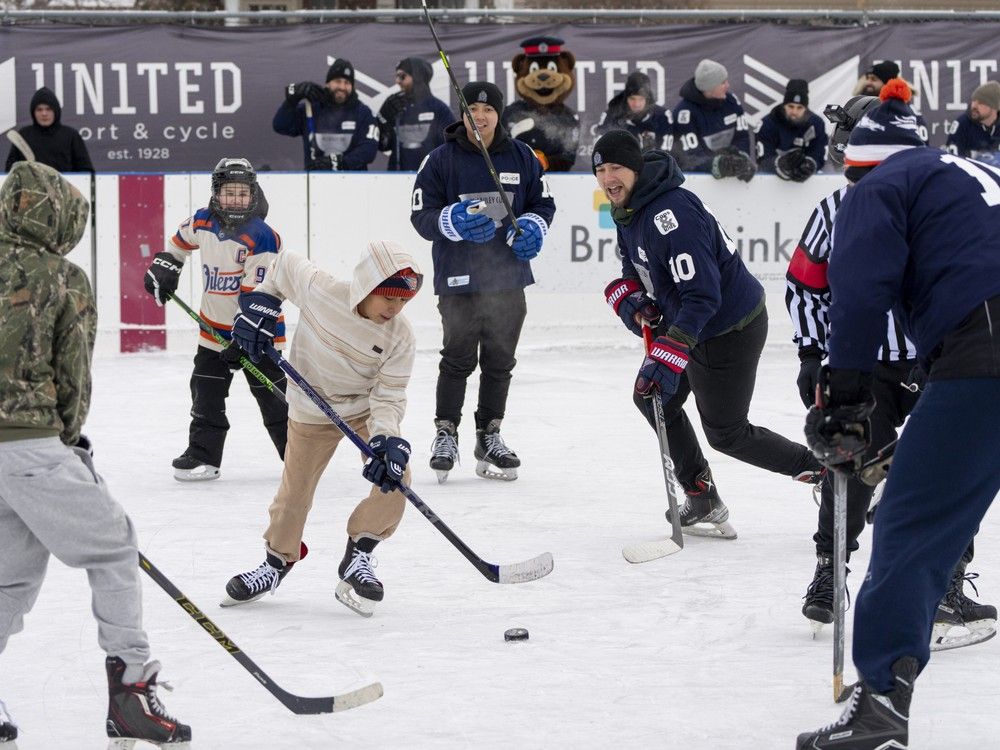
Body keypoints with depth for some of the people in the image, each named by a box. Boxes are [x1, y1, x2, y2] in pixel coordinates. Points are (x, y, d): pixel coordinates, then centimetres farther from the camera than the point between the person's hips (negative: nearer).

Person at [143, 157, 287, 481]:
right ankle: (202, 455, 14)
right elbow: (181, 239, 22)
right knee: (206, 394, 5)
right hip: (214, 329, 5)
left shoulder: (262, 238, -22)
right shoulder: (203, 223, -4)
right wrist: (164, 266, 12)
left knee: (273, 399, 0)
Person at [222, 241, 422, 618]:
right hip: (312, 412, 0)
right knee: (294, 493, 5)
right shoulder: (320, 291, -26)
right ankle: (277, 560, 32)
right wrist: (259, 304, -9)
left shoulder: (399, 335, -22)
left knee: (395, 477, -19)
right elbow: (285, 265, -5)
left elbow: (388, 398, -21)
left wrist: (387, 439, -38)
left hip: (367, 409, 0)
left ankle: (359, 556, 0)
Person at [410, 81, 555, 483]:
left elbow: (543, 203, 15)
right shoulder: (442, 159, -5)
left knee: (500, 359, 10)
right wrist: (452, 221, -25)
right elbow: (421, 215, -6)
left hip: (508, 276, 4)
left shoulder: (521, 157, 5)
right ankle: (446, 434, 10)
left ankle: (489, 436, 21)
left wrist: (533, 226, -6)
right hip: (459, 279, -4)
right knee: (458, 358, -2)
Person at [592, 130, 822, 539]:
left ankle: (821, 468, 16)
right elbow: (636, 265, 18)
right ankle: (702, 500, 24)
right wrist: (627, 294, -6)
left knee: (726, 433, 2)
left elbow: (702, 296, -33)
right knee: (652, 396, 17)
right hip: (685, 321, 10)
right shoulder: (626, 207, 2)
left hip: (731, 329, -10)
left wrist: (670, 353, -39)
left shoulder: (671, 213, -30)